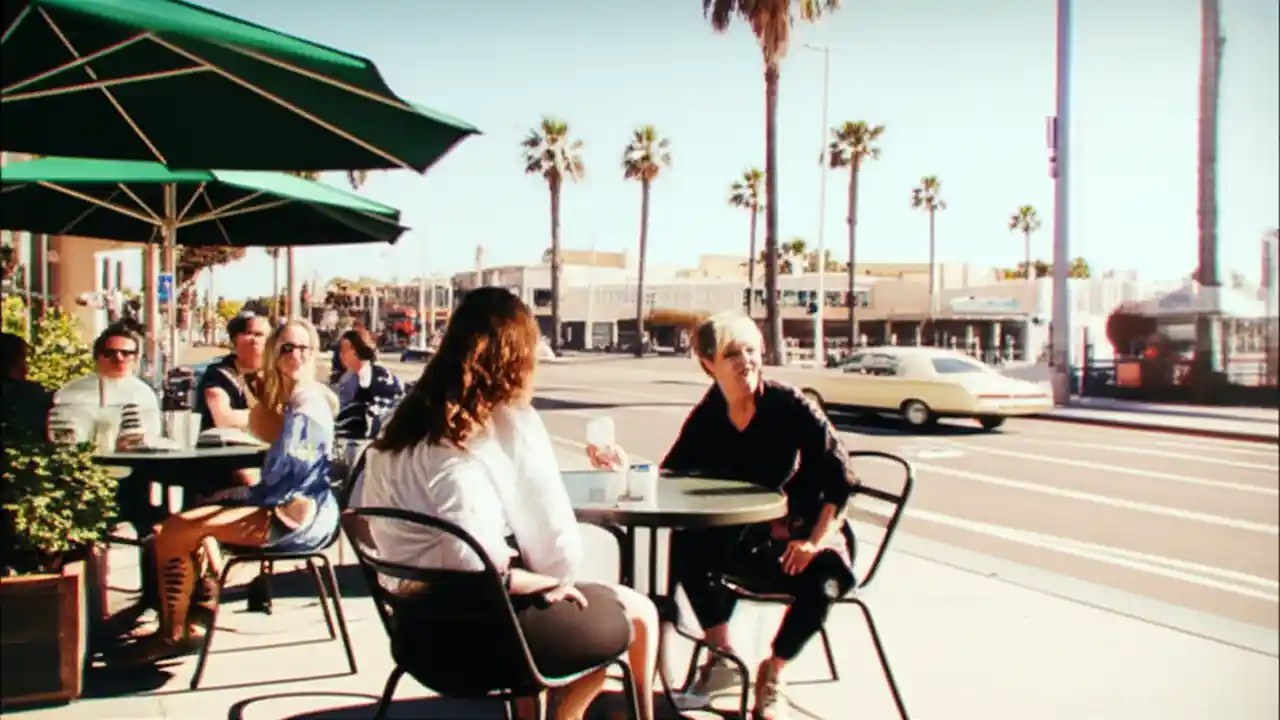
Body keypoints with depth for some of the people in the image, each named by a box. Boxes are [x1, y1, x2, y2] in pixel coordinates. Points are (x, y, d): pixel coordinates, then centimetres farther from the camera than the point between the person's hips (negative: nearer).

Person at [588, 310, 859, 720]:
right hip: (747, 539, 3)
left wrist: (817, 539, -22)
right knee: (687, 543, -24)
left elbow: (840, 476, -14)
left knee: (824, 577, -33)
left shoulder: (789, 405, -15)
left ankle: (771, 675, -5)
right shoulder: (707, 417, -3)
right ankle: (721, 657, -3)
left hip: (809, 533, -3)